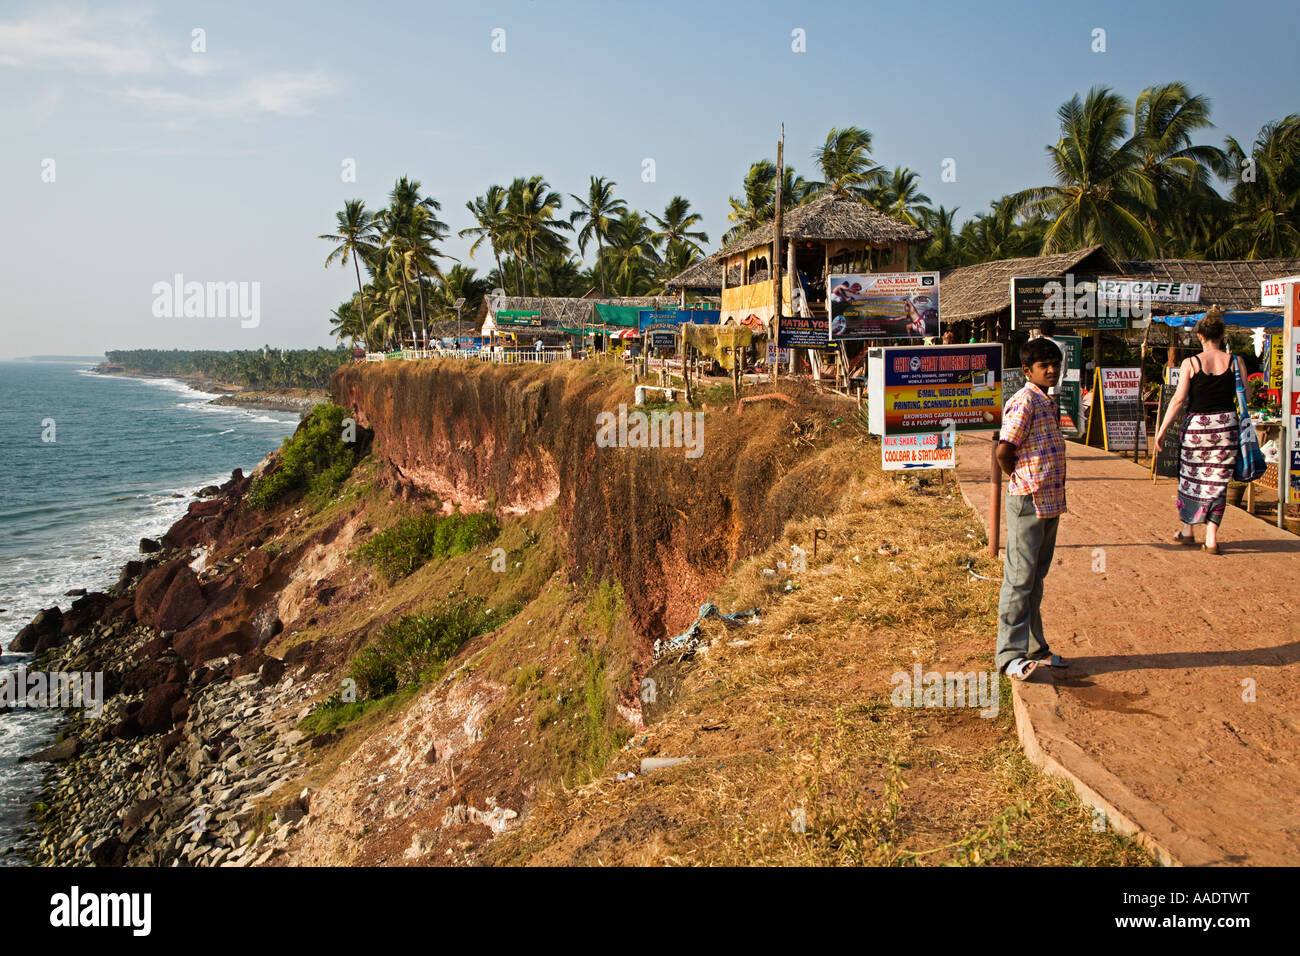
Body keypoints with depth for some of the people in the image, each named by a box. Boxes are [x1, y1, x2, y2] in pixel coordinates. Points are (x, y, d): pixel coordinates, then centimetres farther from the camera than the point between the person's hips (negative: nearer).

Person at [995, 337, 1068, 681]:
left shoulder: (1047, 402, 15)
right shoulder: (1024, 401, -13)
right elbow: (1004, 451, -19)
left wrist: (1053, 490, 13)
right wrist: (1023, 483, -5)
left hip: (1050, 502, 9)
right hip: (1029, 503, -9)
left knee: (1036, 578, 15)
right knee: (1020, 578, -5)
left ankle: (1034, 647, 24)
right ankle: (1011, 653, -1)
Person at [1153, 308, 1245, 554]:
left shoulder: (1190, 363, -5)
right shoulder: (1235, 362, -1)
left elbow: (1179, 398, -10)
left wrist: (1163, 429, -6)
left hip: (1197, 424, -1)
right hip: (1227, 424, 1)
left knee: (1190, 477, 16)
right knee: (1217, 482, 6)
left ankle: (1187, 530, 26)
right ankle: (1211, 538, 4)